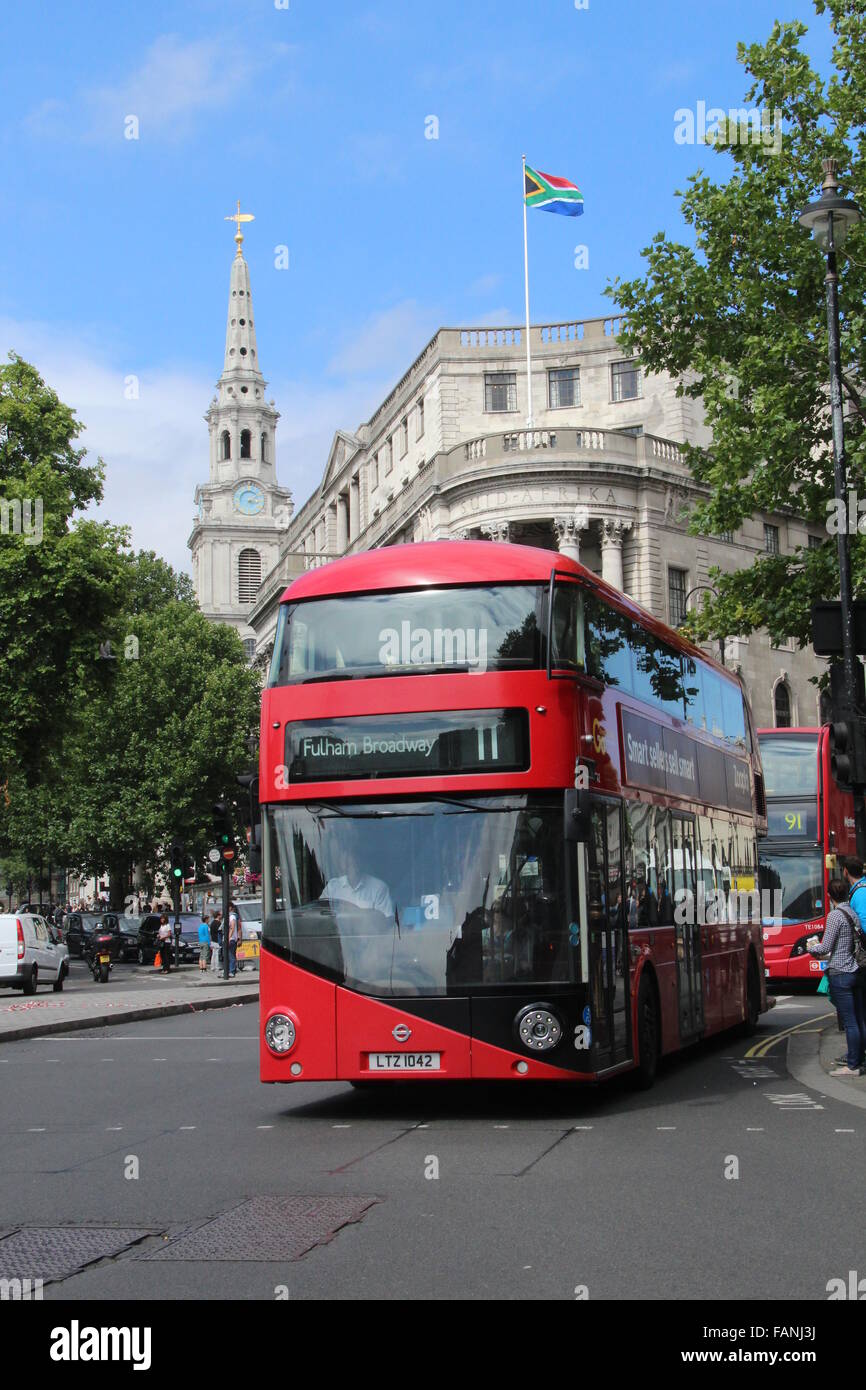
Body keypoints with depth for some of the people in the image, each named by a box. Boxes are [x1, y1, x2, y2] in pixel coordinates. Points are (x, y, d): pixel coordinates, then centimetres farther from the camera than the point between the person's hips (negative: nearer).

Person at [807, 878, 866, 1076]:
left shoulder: (835, 915, -13)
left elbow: (826, 947, -13)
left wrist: (812, 948, 9)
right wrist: (826, 956, 25)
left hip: (840, 974, -8)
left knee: (849, 1021, -5)